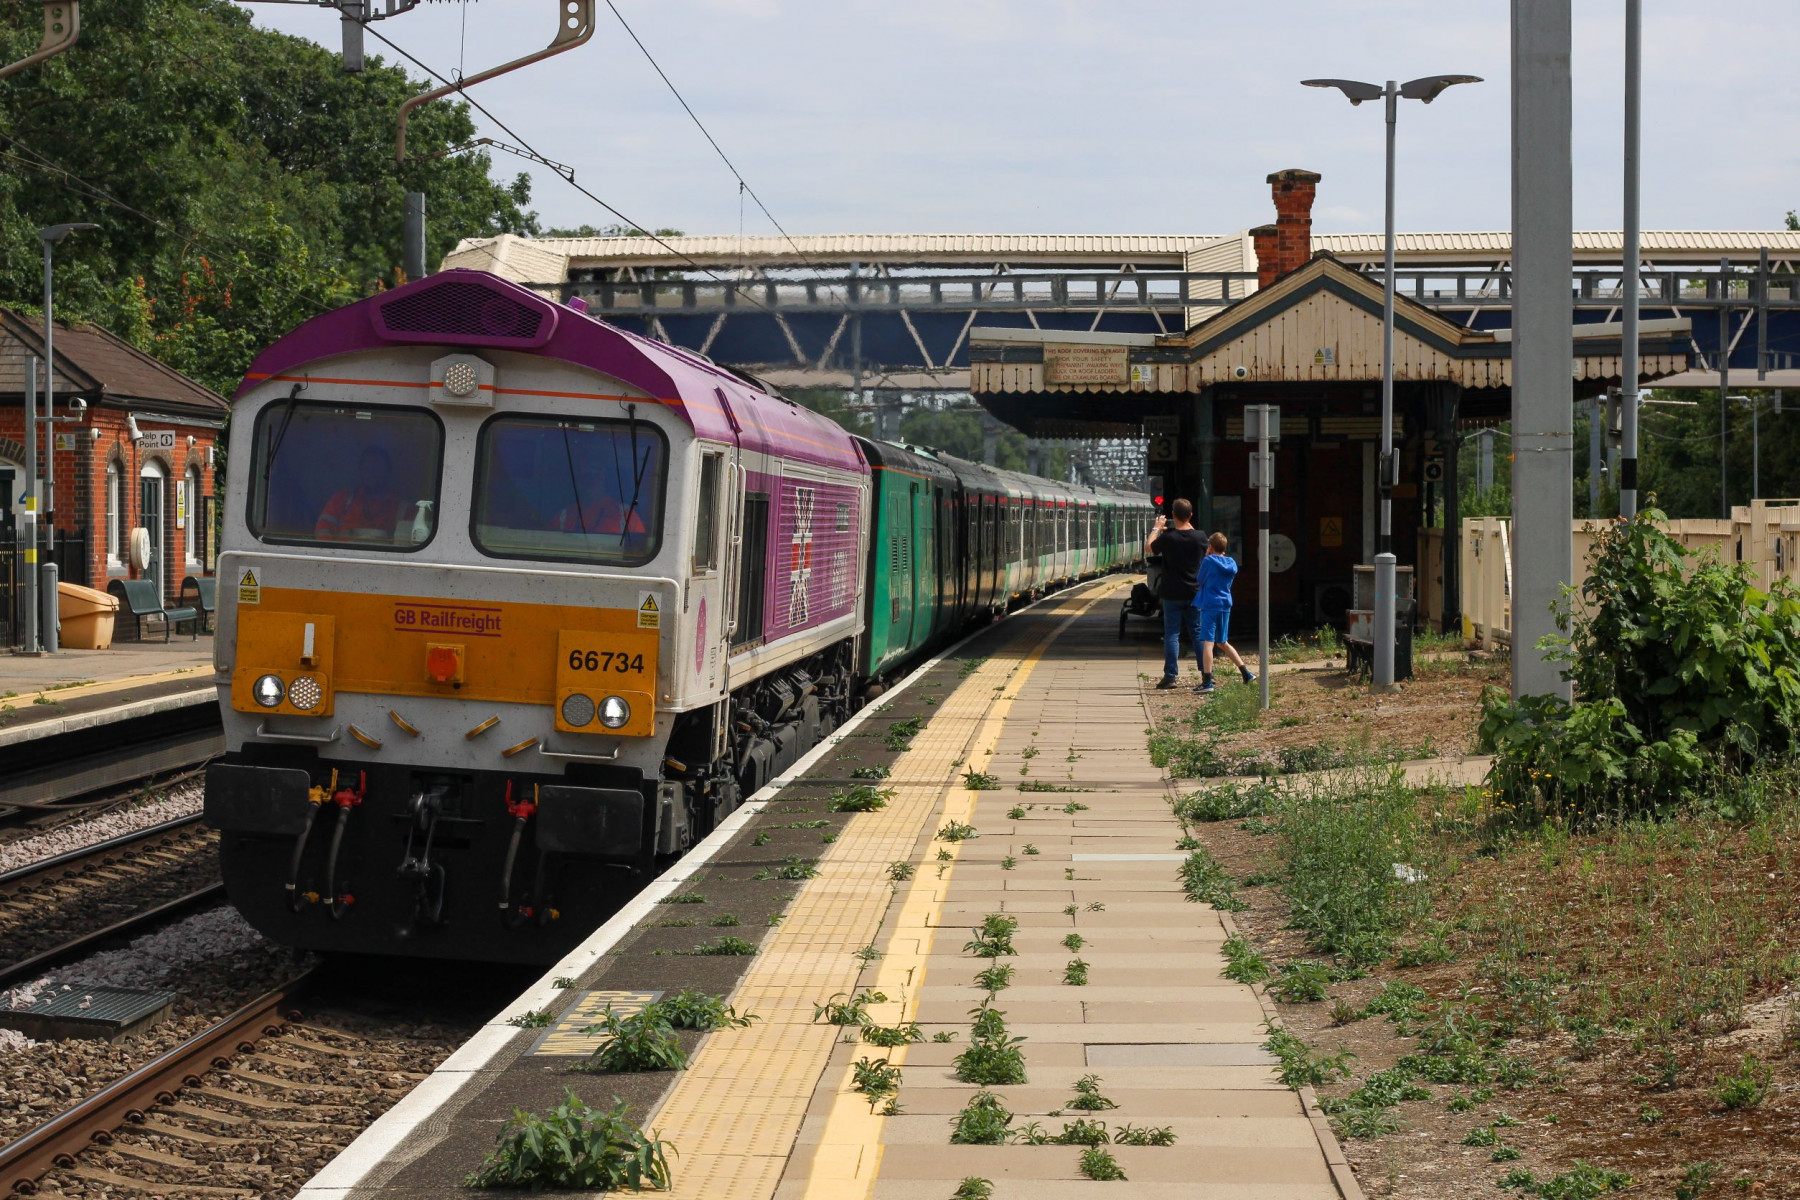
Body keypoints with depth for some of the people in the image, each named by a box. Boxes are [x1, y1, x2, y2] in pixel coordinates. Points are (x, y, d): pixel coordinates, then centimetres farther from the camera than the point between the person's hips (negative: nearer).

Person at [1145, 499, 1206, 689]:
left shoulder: (1168, 537, -14)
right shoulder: (1199, 537, -6)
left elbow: (1148, 548, 5)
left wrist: (1157, 528, 20)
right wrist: (1190, 526, 23)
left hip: (1172, 594, -3)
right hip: (1194, 594, 3)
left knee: (1172, 634, 2)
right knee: (1198, 634, 10)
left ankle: (1171, 675, -2)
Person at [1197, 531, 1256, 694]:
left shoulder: (1208, 561, -8)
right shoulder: (1231, 563, 10)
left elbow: (1200, 581, 0)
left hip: (1210, 605, -7)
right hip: (1226, 605, 7)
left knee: (1207, 642, -11)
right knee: (1223, 642, 21)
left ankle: (1207, 682, -19)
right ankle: (1246, 673, 18)